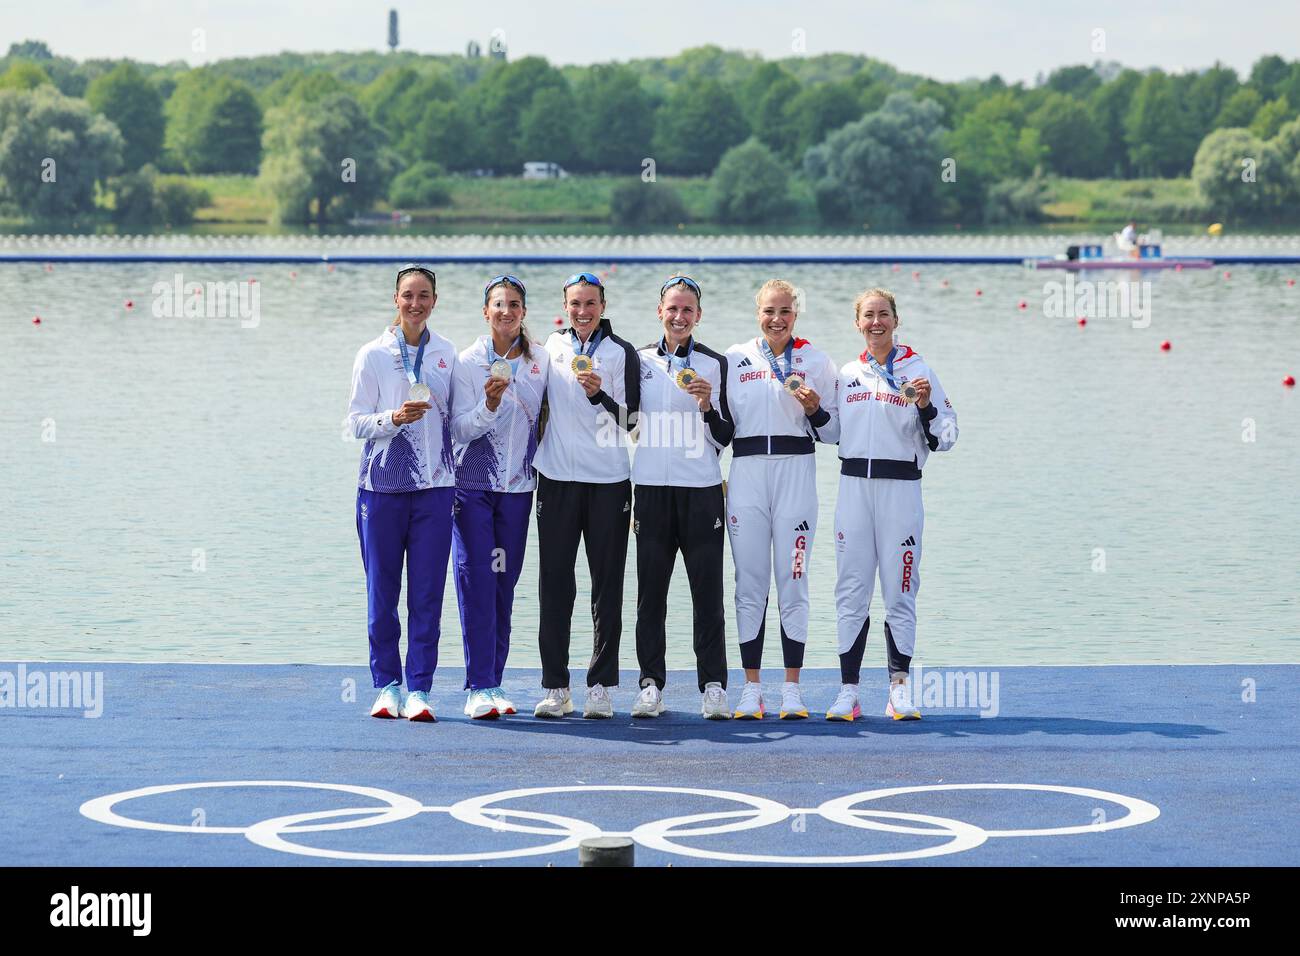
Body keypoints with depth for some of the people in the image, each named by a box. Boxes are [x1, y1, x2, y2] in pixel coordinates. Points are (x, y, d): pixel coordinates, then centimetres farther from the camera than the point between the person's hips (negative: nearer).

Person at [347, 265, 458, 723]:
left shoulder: (446, 354, 8)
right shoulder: (374, 354, 1)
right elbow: (356, 422, 0)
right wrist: (394, 418, -18)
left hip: (435, 485, 2)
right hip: (383, 484, -1)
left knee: (427, 592, -2)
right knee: (382, 590, 1)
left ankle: (419, 689, 2)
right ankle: (387, 685, 11)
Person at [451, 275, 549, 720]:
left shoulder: (539, 362, 5)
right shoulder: (469, 361, -4)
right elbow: (460, 429, -7)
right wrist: (489, 405, -24)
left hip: (518, 487, 3)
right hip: (473, 485, -3)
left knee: (504, 585, 5)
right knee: (477, 582, -9)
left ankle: (493, 683, 10)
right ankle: (479, 687, -9)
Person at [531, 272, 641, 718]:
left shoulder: (622, 353, 1)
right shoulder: (551, 346, 9)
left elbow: (630, 420, -3)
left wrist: (600, 395, -19)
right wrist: (530, 463, 18)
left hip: (608, 480, -2)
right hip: (557, 478, 2)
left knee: (607, 588, 0)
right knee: (554, 585, 1)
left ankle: (601, 686, 4)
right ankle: (555, 687, 6)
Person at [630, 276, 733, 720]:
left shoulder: (715, 364, 5)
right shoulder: (640, 361, 10)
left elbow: (725, 437, 4)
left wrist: (708, 406, -12)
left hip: (701, 491, -2)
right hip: (651, 488, 2)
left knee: (707, 593, -3)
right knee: (650, 594, 1)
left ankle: (713, 687, 0)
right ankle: (651, 685, 6)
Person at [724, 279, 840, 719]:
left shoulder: (816, 362, 7)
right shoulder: (735, 359, 9)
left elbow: (833, 432, 8)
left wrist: (814, 410, -10)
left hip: (796, 472, -1)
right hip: (746, 473, 1)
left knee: (793, 582, -2)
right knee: (750, 583, 1)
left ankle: (792, 688, 3)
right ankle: (751, 688, 6)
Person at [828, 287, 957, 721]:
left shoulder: (918, 371, 1)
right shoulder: (846, 375, 12)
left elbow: (944, 438, -1)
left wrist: (925, 407, -17)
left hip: (900, 486, -3)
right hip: (853, 486, 3)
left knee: (899, 590, -1)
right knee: (851, 590, 1)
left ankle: (899, 689, 4)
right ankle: (848, 690, 3)